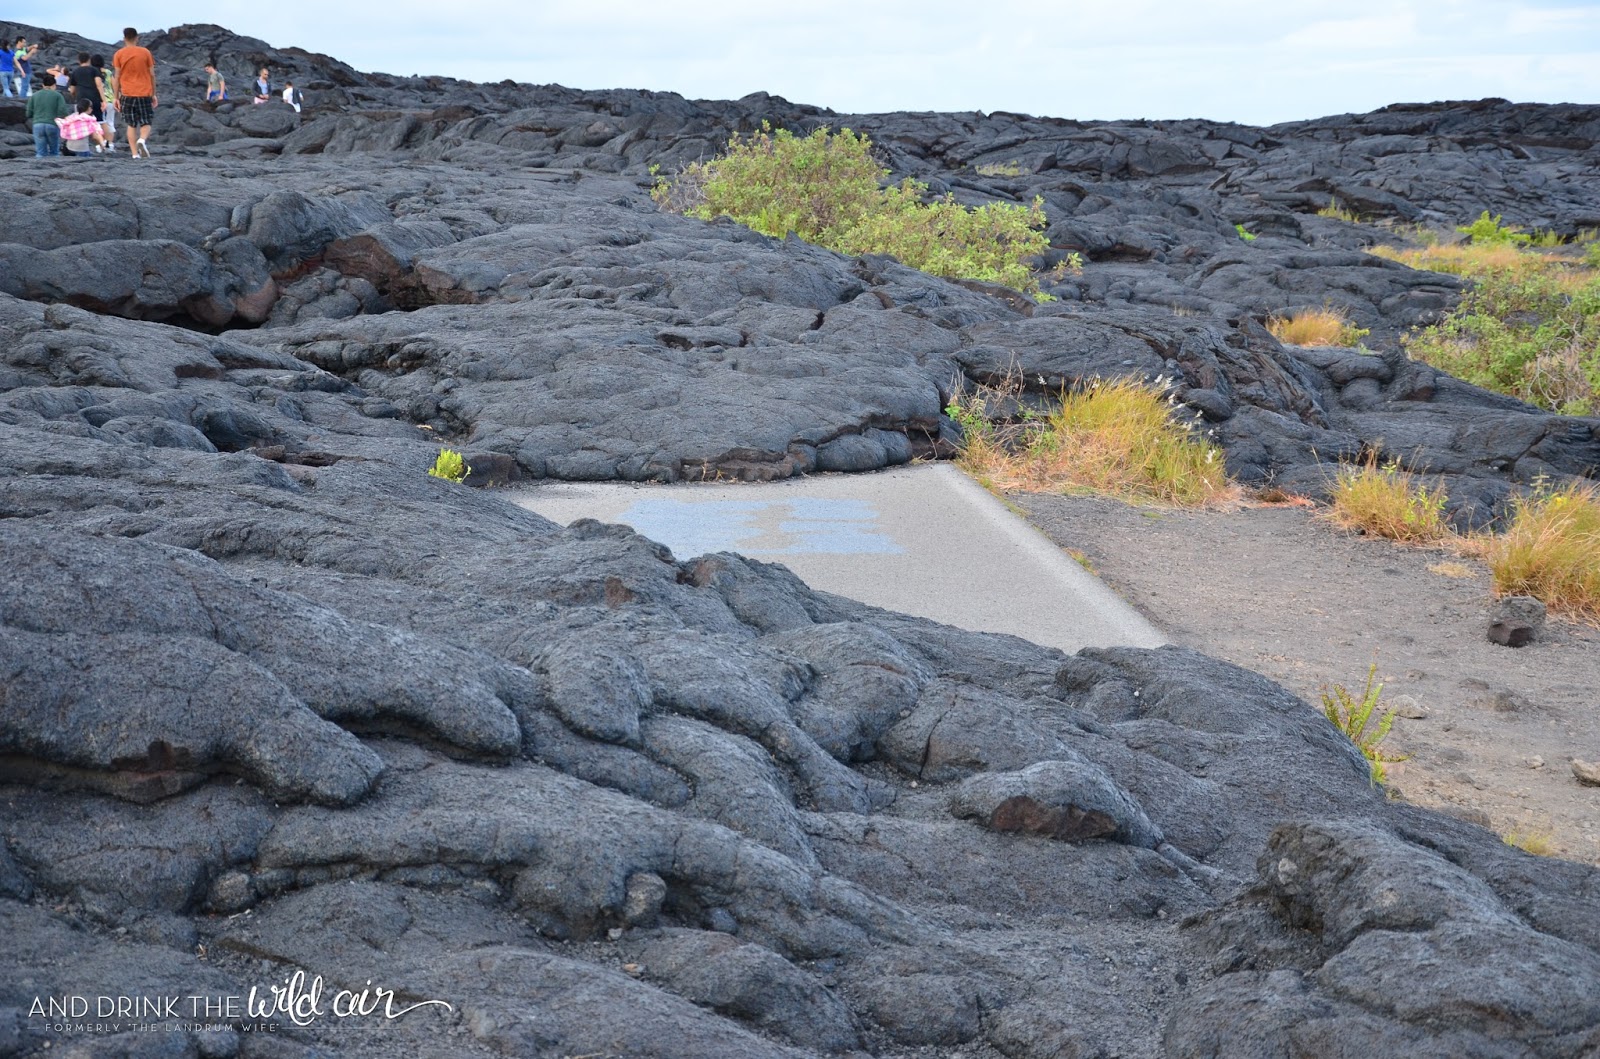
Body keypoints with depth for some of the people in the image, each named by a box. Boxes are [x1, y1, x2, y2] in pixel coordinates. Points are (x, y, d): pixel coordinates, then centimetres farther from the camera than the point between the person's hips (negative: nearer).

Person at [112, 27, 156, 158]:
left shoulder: (119, 54, 2)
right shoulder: (145, 52, 3)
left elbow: (116, 77, 1)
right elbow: (152, 74, 4)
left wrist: (116, 97, 5)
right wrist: (154, 94, 12)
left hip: (127, 94, 0)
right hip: (145, 93, 0)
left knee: (131, 125, 8)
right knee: (146, 123, 6)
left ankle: (135, 154, -1)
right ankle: (142, 140, -25)